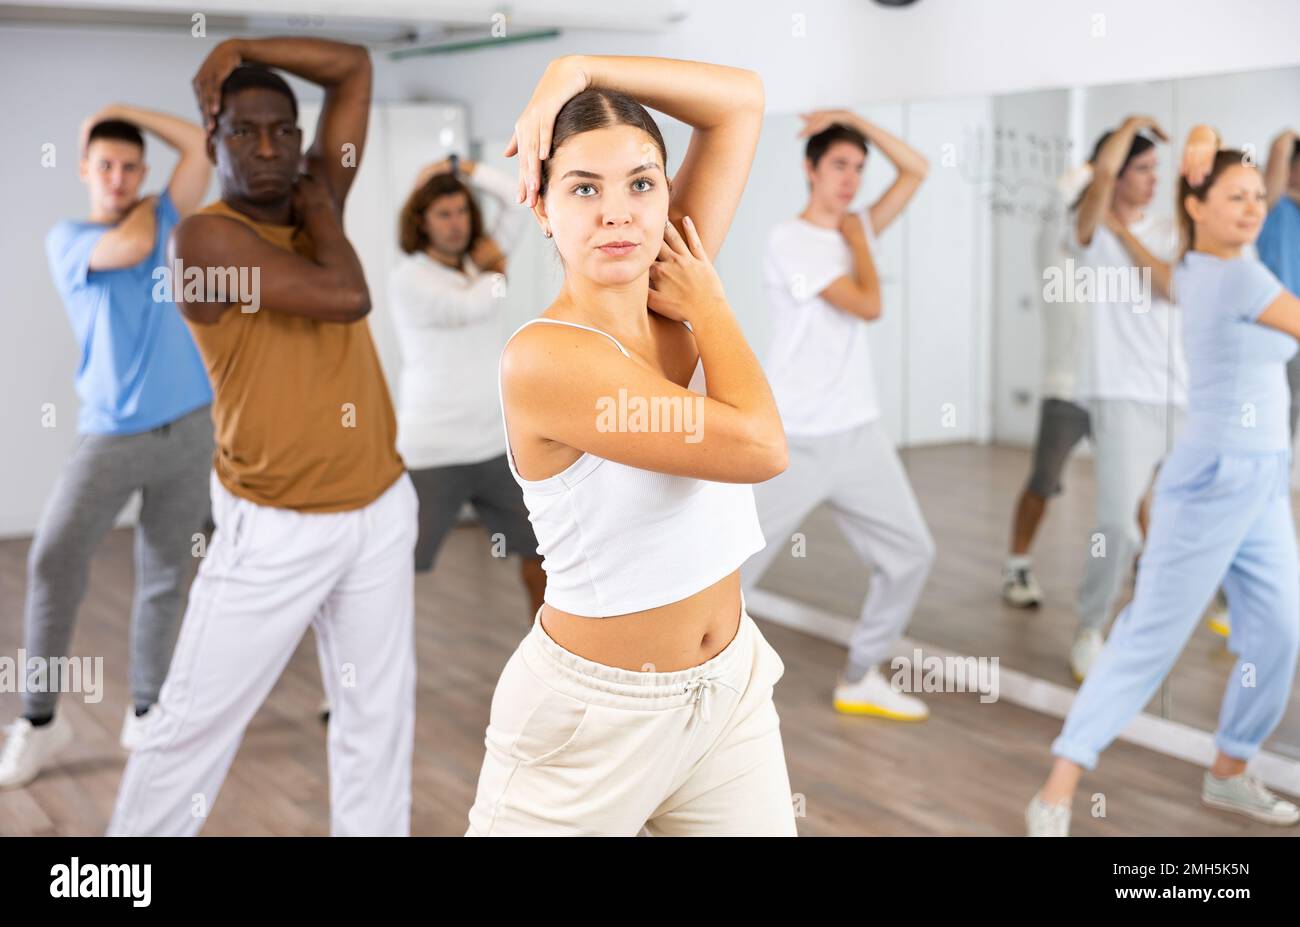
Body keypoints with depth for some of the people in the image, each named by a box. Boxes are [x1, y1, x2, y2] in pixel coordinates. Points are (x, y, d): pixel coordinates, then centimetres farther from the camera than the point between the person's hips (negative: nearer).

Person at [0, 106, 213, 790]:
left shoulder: (158, 220, 12)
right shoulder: (65, 239, 1)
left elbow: (201, 147, 4)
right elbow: (130, 247, -18)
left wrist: (122, 111, 5)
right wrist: (148, 207, 2)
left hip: (187, 428, 3)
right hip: (110, 434, -3)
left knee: (164, 575, 7)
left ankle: (146, 713, 17)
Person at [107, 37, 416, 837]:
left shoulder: (313, 204, 7)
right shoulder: (207, 236, -12)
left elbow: (354, 69, 10)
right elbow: (346, 295, -23)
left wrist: (243, 48, 0)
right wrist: (322, 216, -5)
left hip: (382, 508, 6)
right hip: (275, 528, -6)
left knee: (379, 718, 11)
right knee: (196, 725, 2)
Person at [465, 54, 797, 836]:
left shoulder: (671, 293, -3)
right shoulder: (543, 358, -23)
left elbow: (743, 99, -1)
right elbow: (759, 447, -26)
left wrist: (576, 70, -11)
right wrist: (709, 303, -12)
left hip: (733, 686, 6)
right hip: (592, 713, -6)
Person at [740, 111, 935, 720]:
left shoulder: (855, 228, 11)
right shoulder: (791, 241, -12)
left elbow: (916, 170, 12)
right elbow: (868, 306, -18)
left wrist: (856, 121, 4)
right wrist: (859, 240, -3)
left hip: (859, 435, 7)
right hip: (793, 443, -7)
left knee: (910, 553, 9)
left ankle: (860, 679, 21)